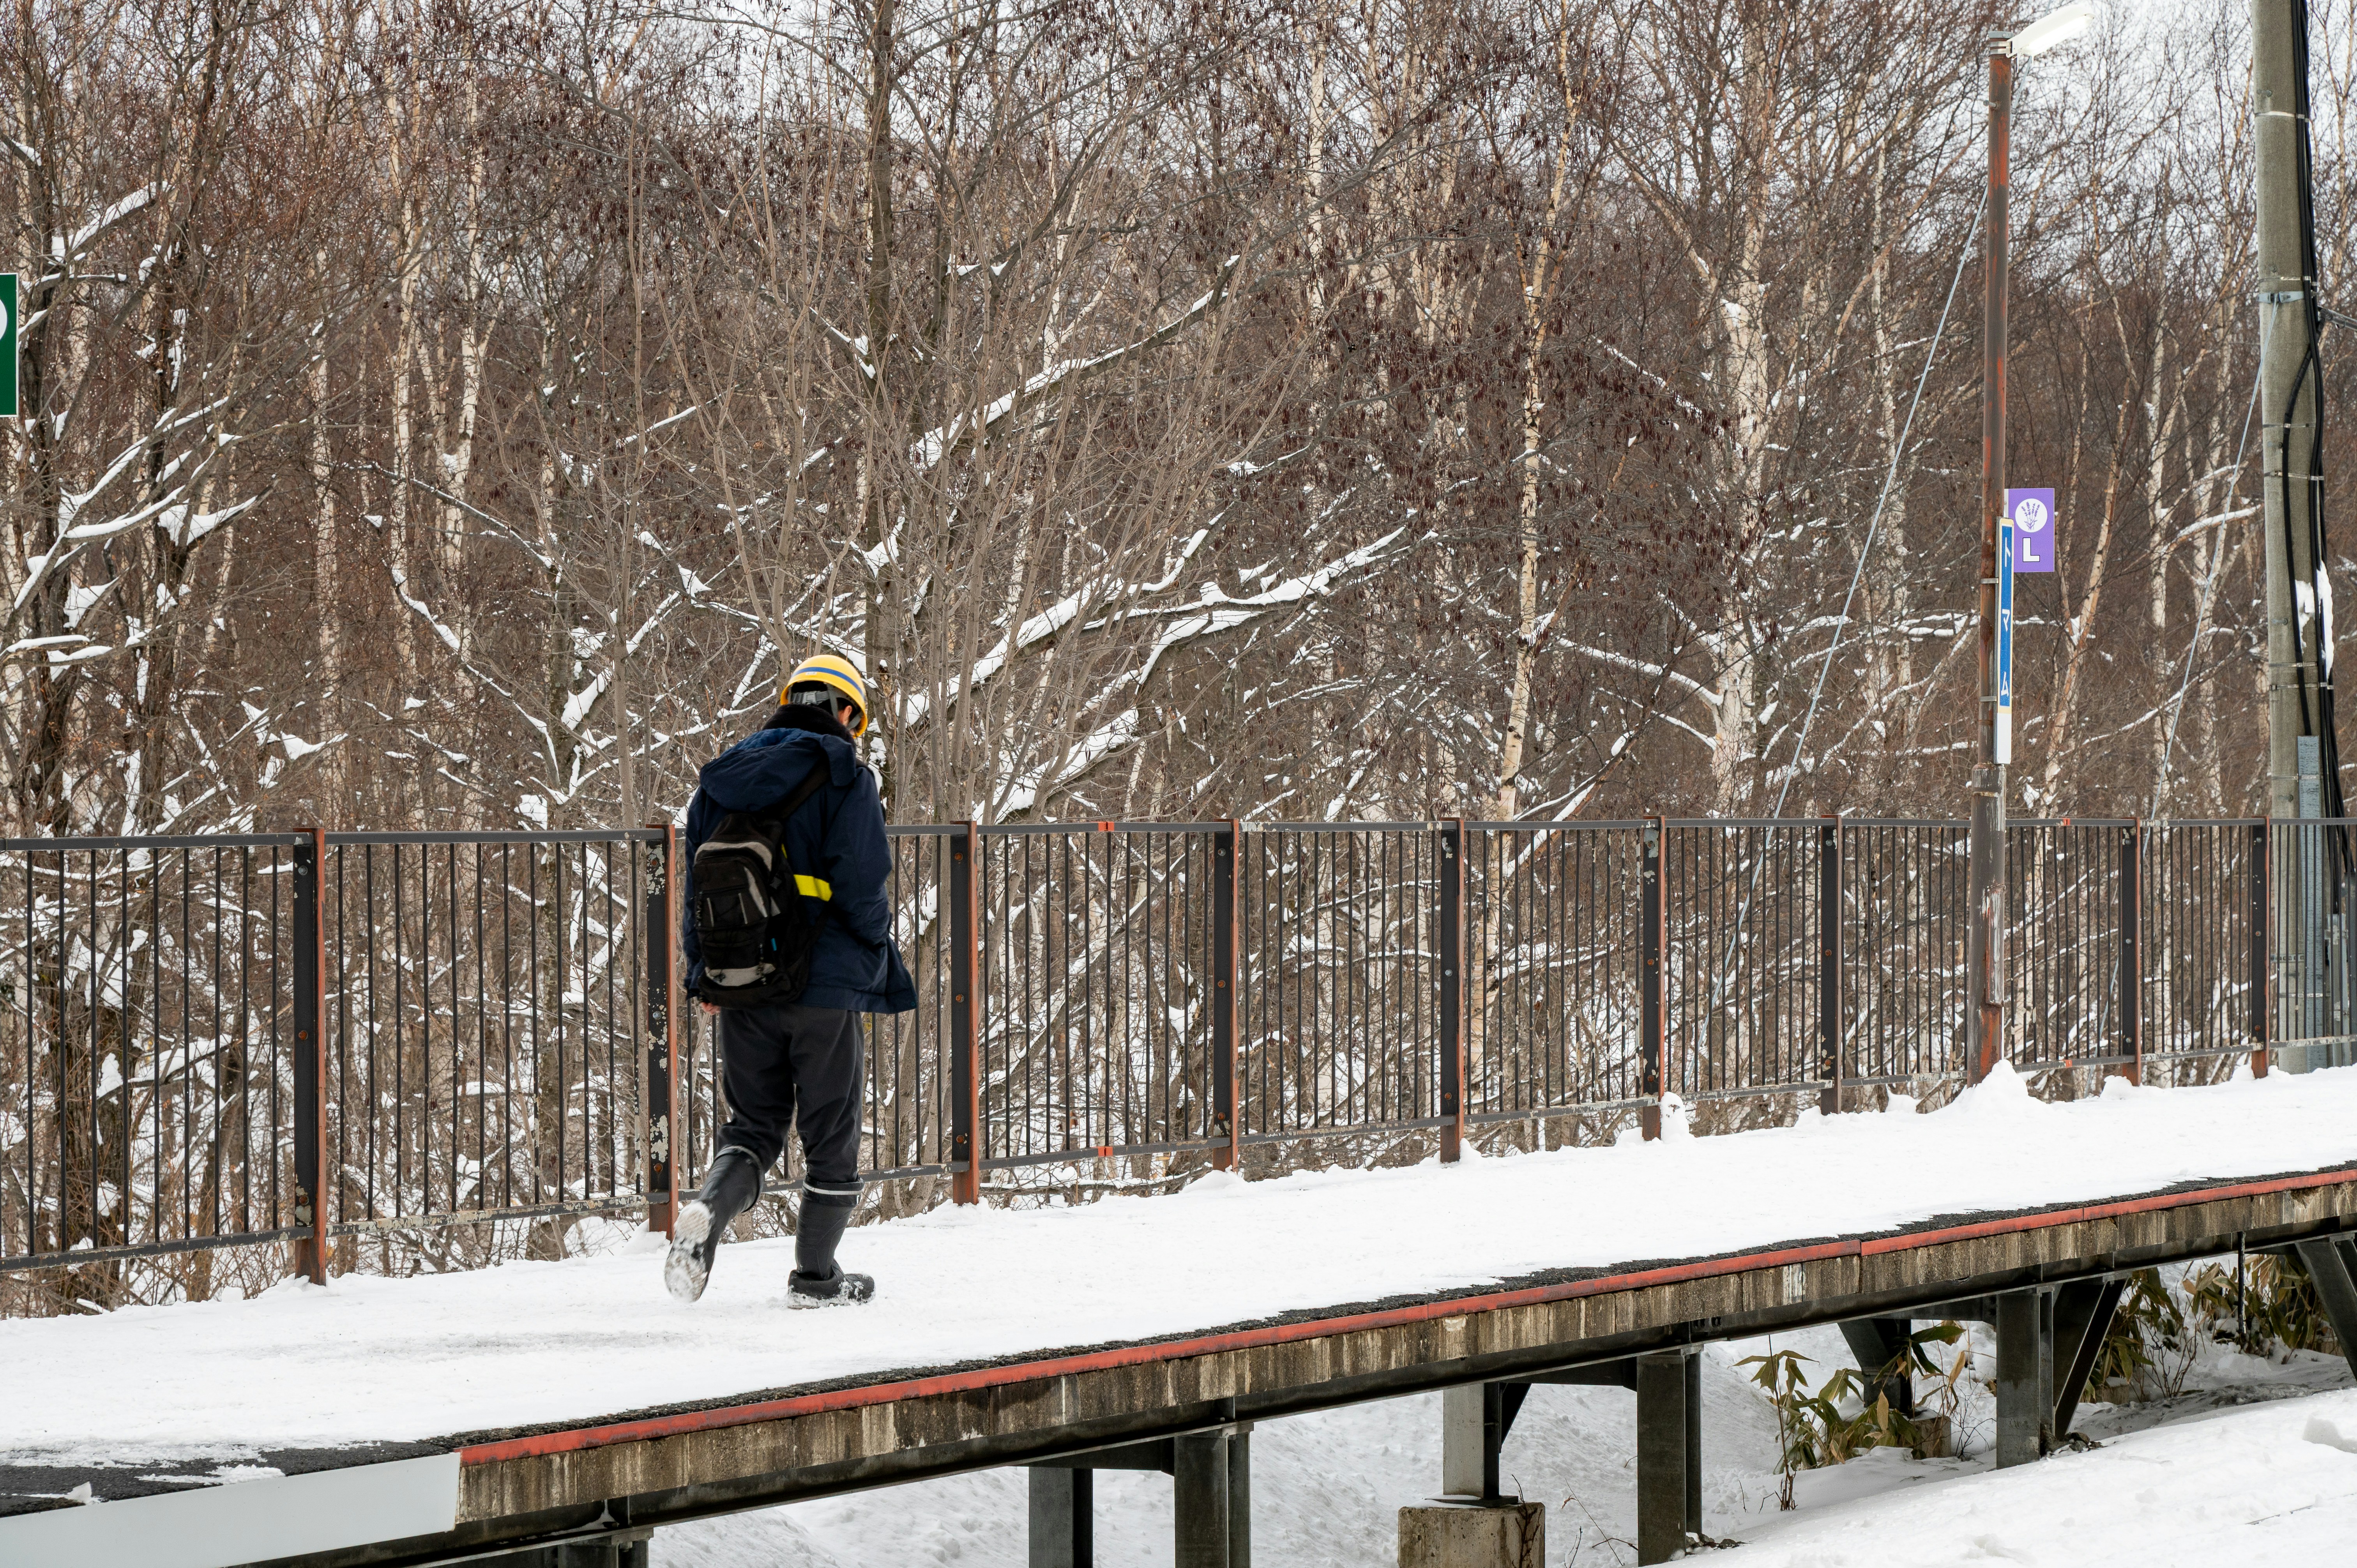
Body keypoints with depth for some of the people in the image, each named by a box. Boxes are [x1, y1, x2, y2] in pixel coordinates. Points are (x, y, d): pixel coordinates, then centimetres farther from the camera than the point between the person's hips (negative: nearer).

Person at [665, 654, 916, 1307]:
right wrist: (880, 956, 3)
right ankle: (815, 1275, 13)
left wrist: (706, 975, 18)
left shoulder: (722, 779, 9)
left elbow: (696, 885, 11)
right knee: (831, 1133, 8)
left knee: (753, 1126, 13)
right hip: (825, 985, -4)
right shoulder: (846, 781, -8)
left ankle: (707, 1211, -15)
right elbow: (862, 887, -15)